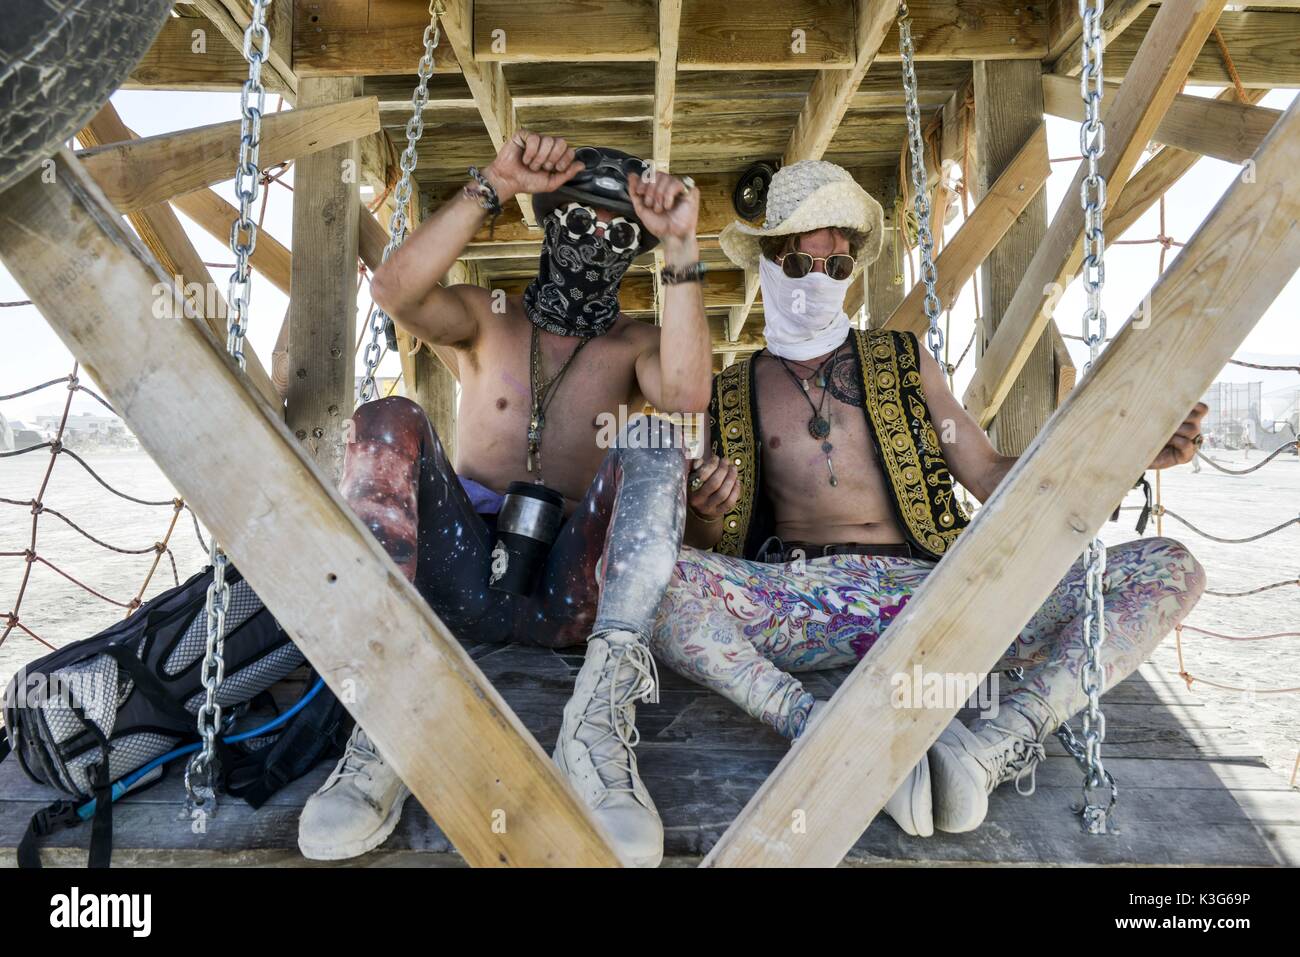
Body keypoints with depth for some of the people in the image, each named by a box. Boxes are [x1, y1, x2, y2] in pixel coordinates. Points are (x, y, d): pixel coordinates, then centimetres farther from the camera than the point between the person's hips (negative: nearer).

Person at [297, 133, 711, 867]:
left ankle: (600, 723, -40)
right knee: (389, 421, -24)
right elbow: (395, 290, -6)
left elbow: (689, 392, -11)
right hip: (462, 571, 1)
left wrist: (681, 248, -12)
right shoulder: (487, 320, 17)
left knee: (656, 442, -25)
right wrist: (493, 186, -9)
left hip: (571, 591, 0)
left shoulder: (638, 344, 15)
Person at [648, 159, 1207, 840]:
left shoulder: (904, 362, 21)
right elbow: (710, 551, 15)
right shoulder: (733, 394, 17)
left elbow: (993, 477, 17)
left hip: (931, 590, 2)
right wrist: (705, 519, -10)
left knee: (1169, 569, -15)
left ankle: (999, 739, -34)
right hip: (803, 596, -1)